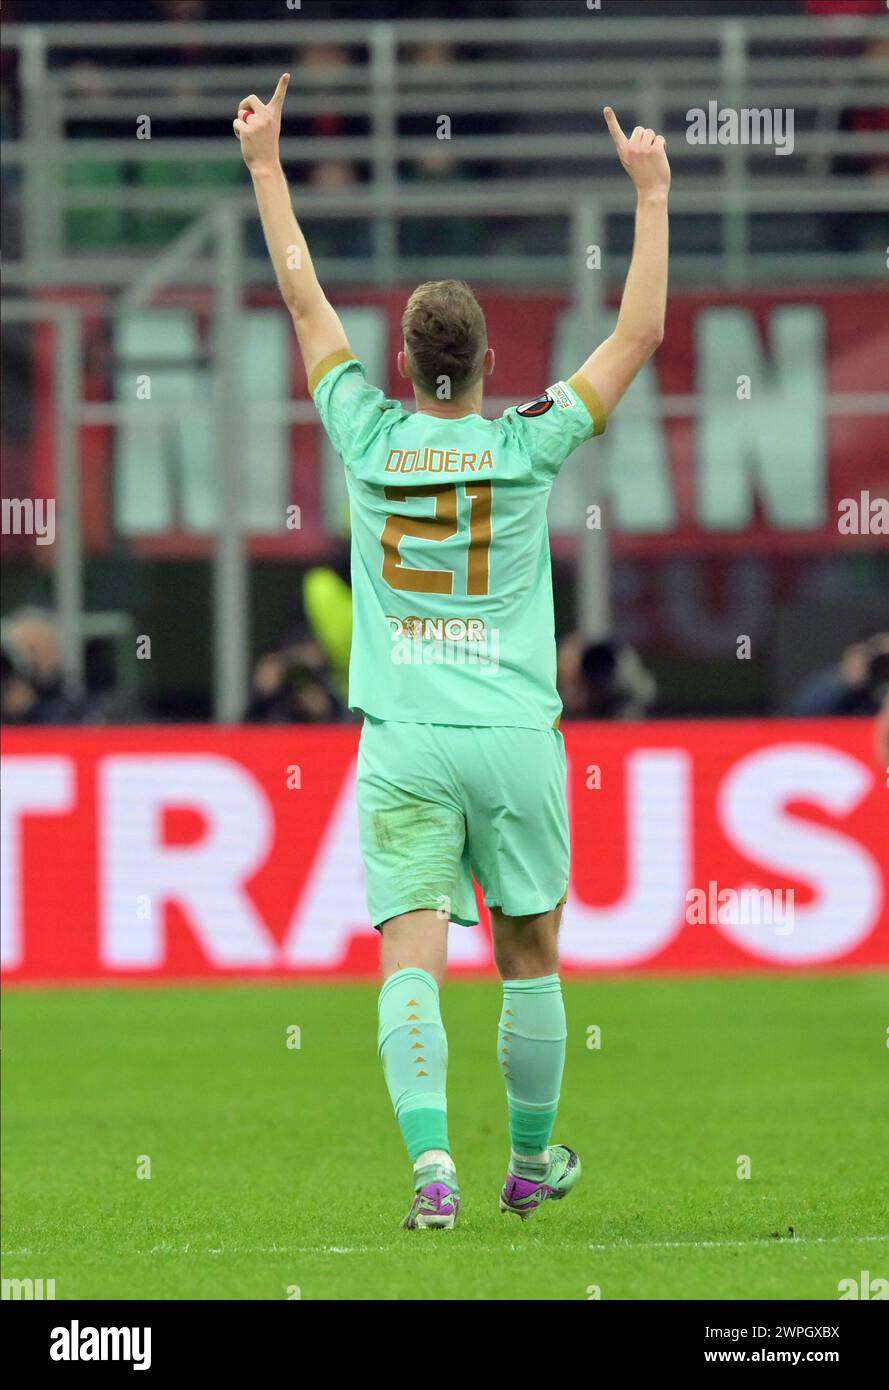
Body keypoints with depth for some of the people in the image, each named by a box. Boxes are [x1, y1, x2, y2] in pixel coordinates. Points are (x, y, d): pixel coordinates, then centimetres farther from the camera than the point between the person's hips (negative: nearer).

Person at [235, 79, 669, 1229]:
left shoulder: (371, 438, 1)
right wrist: (651, 195, 8)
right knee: (529, 956, 14)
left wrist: (266, 164, 20)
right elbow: (639, 334, 2)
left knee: (411, 963, -8)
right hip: (513, 736, 0)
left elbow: (305, 299, 12)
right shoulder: (524, 446, -3)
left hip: (403, 745, 0)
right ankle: (532, 1163, 24)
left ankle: (431, 1161, -26)